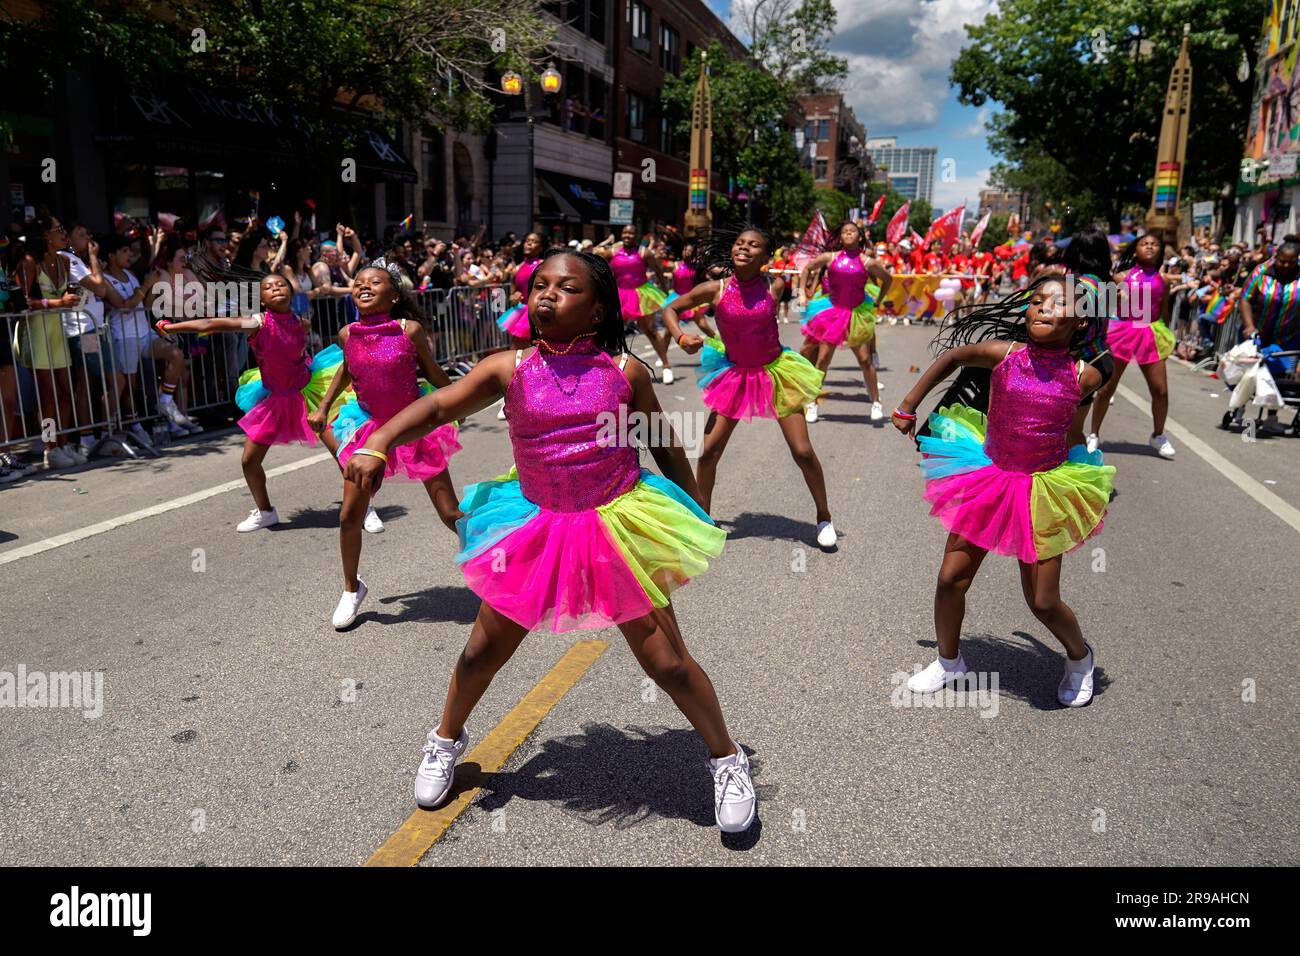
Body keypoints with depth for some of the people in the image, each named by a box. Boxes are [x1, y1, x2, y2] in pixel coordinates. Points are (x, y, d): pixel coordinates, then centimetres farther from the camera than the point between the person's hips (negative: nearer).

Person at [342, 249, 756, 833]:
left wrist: (697, 518, 9)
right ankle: (447, 740, 43)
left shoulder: (626, 372, -6)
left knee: (668, 662, 1)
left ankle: (727, 759, 25)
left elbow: (665, 447, 4)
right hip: (537, 529, 2)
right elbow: (436, 407, -10)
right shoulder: (510, 369, -5)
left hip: (618, 528, -2)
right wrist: (377, 445, -27)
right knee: (484, 650, 14)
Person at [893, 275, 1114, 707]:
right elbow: (952, 356, 7)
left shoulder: (1084, 376, -12)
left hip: (1044, 492, -1)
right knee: (951, 579, 3)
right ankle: (949, 661, 29)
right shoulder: (1002, 354, -11)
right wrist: (908, 405, 10)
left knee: (1043, 602, 4)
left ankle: (1080, 657, 37)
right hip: (990, 478, 2)